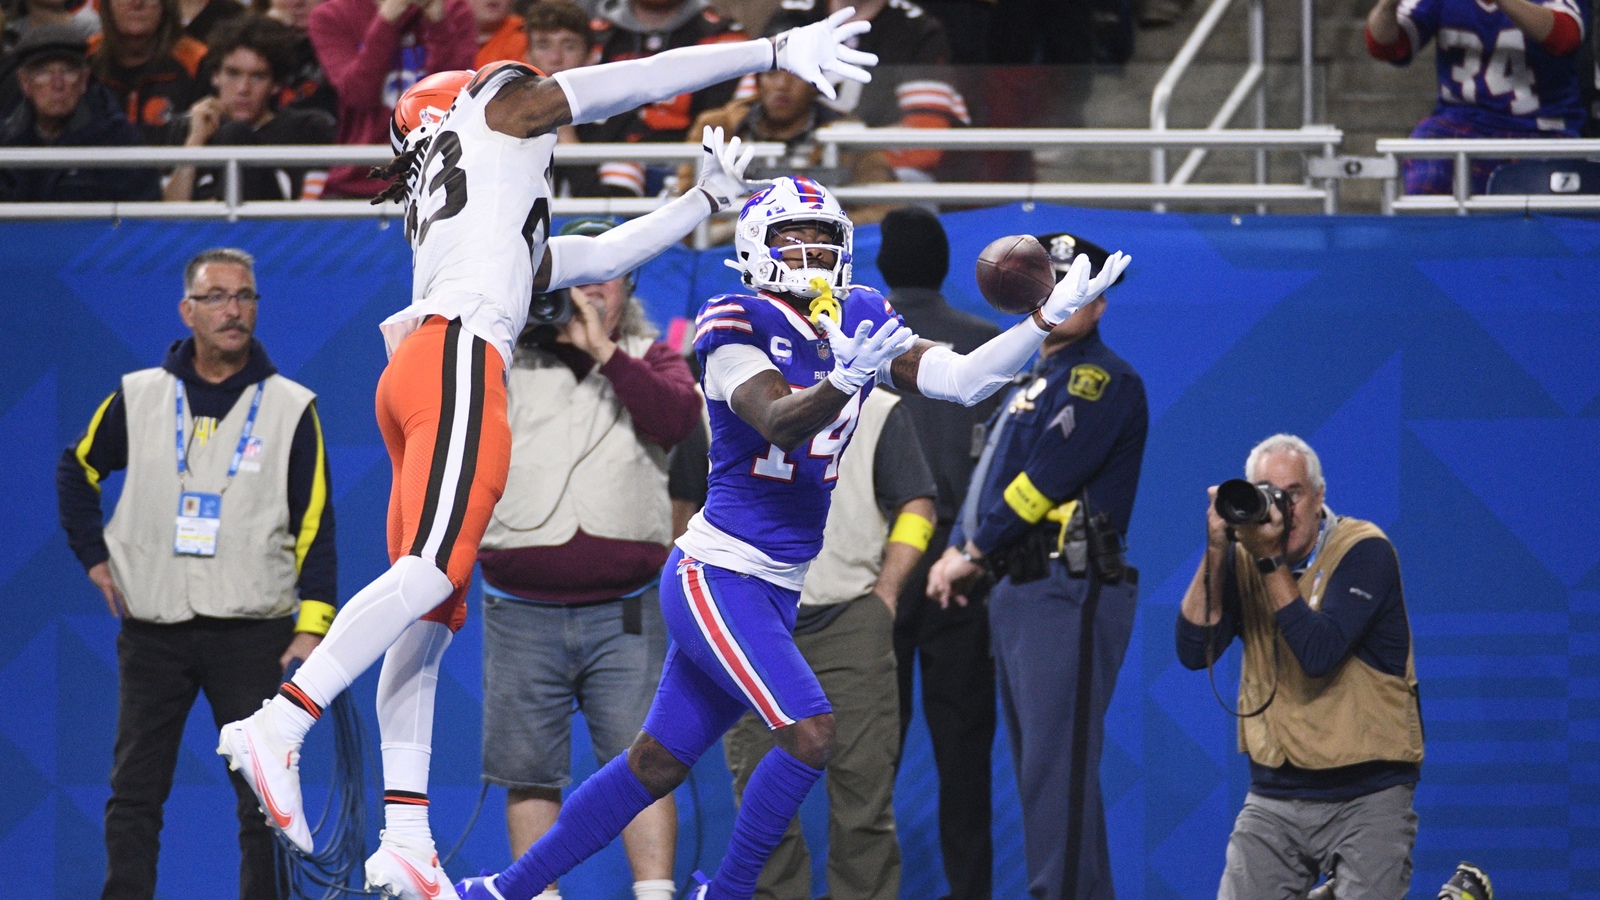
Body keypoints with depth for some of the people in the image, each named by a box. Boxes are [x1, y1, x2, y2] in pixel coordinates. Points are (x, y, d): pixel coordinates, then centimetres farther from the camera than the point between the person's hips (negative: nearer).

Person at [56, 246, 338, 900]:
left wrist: (311, 628, -9)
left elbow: (316, 527, 0)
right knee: (133, 795, 2)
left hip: (253, 632, -2)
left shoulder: (291, 409, 0)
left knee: (265, 800, -1)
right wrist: (94, 555, 10)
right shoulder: (138, 397, 4)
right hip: (151, 631, 2)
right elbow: (77, 468, 21)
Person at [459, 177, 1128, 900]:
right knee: (810, 734, -20)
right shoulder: (737, 327, -12)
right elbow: (778, 422, -27)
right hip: (717, 576, -7)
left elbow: (962, 380, -1)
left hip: (778, 593, 7)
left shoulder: (862, 323, 7)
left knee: (657, 763, 12)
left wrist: (1052, 317, -11)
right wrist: (845, 380, -45)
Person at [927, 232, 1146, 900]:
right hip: (1016, 593, 10)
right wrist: (957, 550, 8)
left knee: (1058, 767, -14)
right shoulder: (1030, 385, 24)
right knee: (1035, 766, 10)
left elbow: (1046, 478, -14)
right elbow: (991, 477, 24)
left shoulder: (1100, 379, -6)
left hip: (1068, 593, -10)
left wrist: (976, 552, -8)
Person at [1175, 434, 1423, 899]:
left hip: (1367, 795, -4)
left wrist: (1272, 560, -22)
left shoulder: (1363, 550, -10)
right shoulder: (1244, 556, 4)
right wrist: (1216, 551, -15)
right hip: (1275, 796, 4)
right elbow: (1194, 652, -8)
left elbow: (1319, 655, -22)